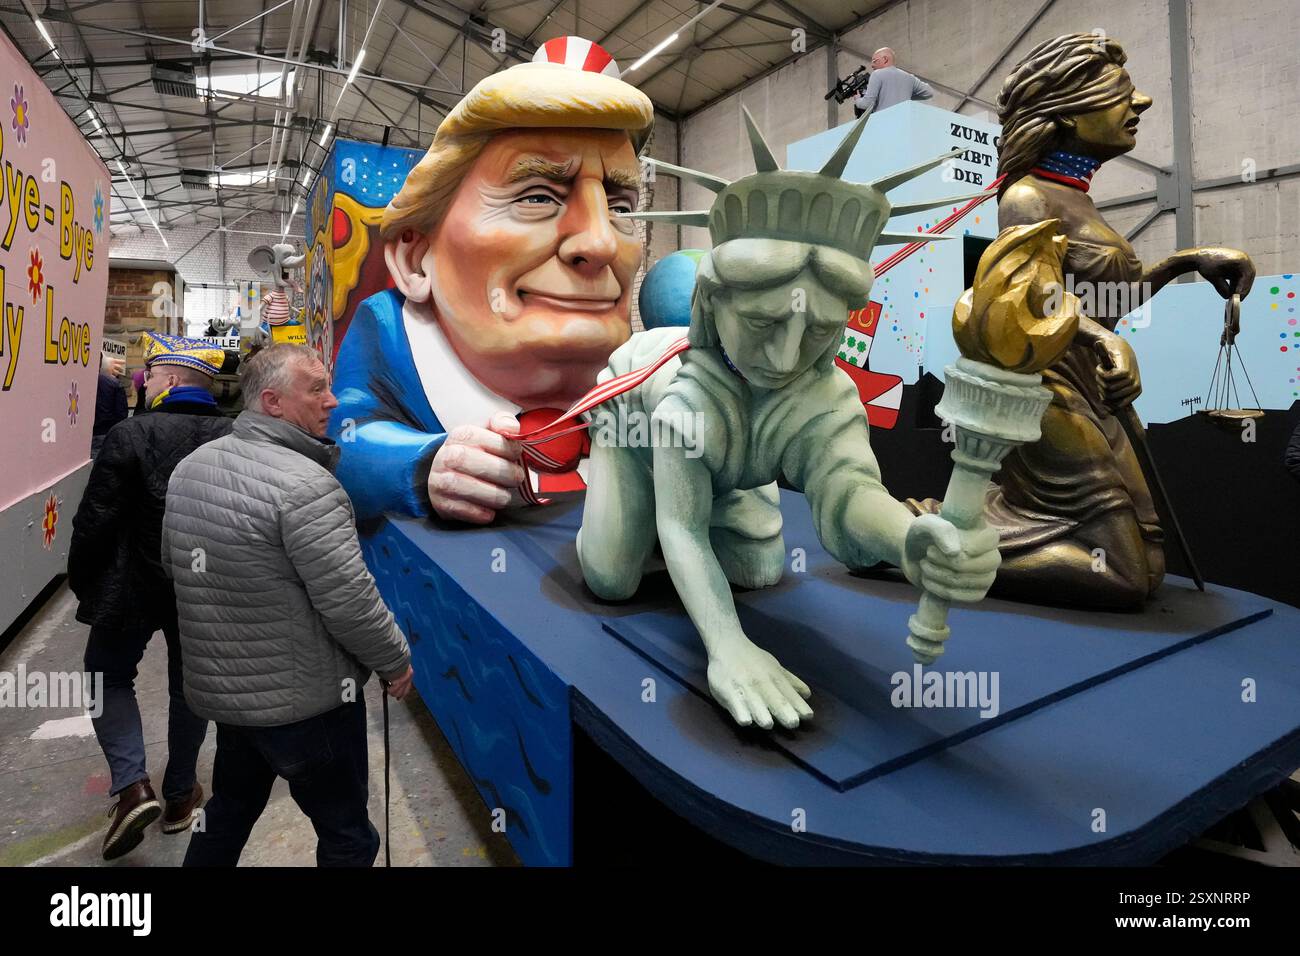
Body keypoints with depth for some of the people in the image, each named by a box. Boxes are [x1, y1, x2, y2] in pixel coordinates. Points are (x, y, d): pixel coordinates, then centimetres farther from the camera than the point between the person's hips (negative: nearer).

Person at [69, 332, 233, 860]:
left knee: (109, 676, 19)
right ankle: (180, 796, 30)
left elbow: (95, 521, -15)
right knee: (190, 686, 19)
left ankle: (133, 786, 5)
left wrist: (80, 580, 2)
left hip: (132, 588, -3)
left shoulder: (131, 435, -19)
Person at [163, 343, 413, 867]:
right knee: (346, 837, 11)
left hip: (219, 690, 8)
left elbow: (172, 562, 15)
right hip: (305, 700, -8)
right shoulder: (306, 486, -24)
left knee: (226, 819, 29)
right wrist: (396, 660, -9)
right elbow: (349, 600, -25)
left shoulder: (189, 467, 2)